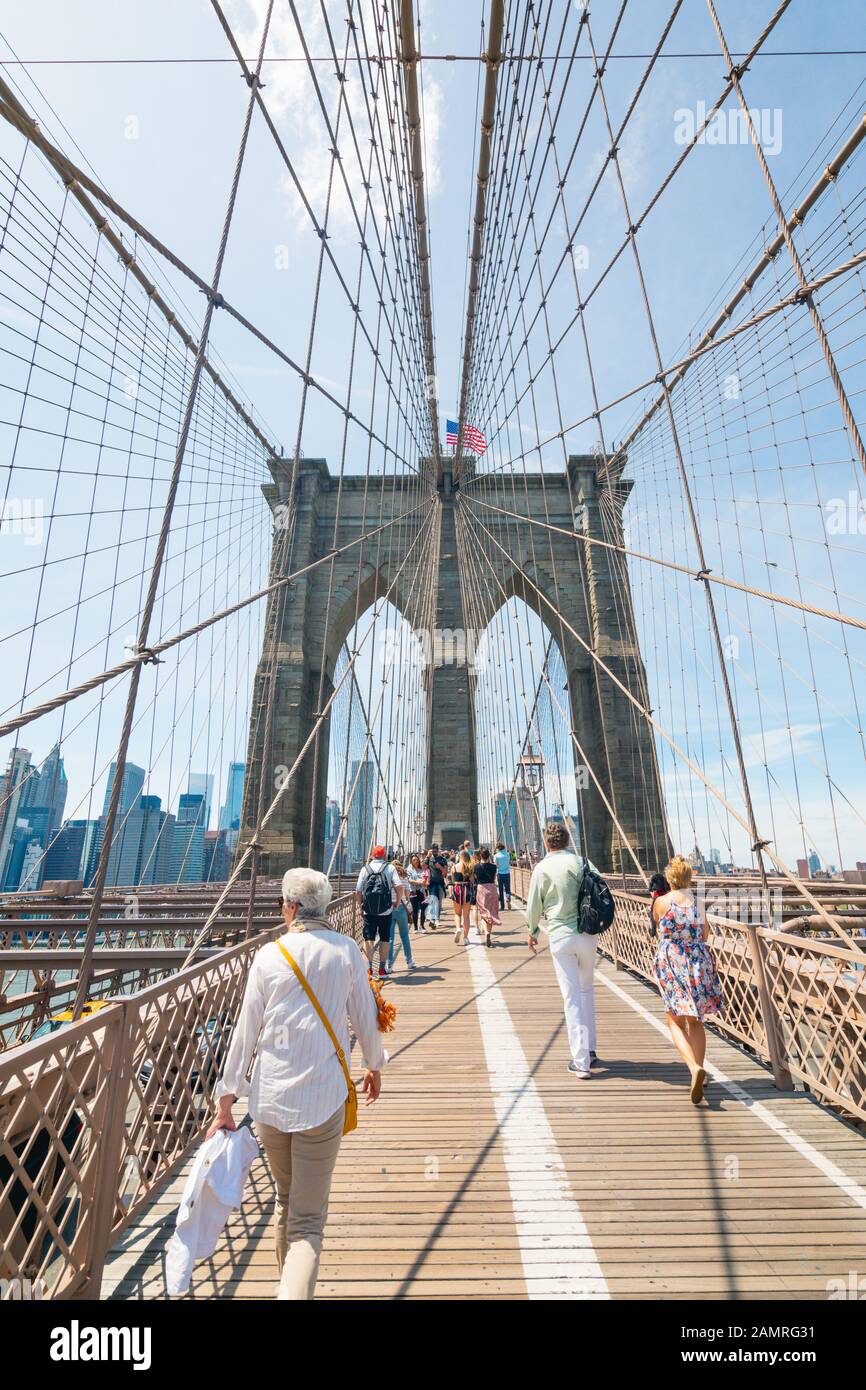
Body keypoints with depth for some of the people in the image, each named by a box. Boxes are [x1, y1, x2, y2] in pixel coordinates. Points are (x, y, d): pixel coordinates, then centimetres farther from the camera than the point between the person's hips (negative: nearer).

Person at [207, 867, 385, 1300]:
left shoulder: (269, 955, -7)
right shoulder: (346, 950, -7)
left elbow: (245, 1031, -2)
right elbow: (365, 1017, 2)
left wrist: (226, 1102, 8)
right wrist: (374, 1065, 20)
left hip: (269, 1097, 3)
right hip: (322, 1098, -2)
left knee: (285, 1202, 26)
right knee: (308, 1221, 8)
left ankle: (290, 1284, 42)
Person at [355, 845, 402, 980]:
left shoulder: (365, 868, 4)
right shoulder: (390, 868, 1)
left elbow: (358, 892, 2)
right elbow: (399, 887, -10)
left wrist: (361, 908, 13)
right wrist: (397, 902, 4)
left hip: (368, 911, 0)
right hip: (385, 911, 0)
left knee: (369, 938, 7)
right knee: (385, 939, 11)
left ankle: (369, 968, -1)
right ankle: (382, 969, 16)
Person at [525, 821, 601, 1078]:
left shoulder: (542, 868, -5)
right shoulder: (581, 862, -1)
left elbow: (533, 905, 0)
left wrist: (532, 933, 16)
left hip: (560, 936, -2)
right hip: (587, 934, 3)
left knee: (572, 997, 6)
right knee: (586, 989, 21)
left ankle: (581, 1061, 9)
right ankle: (590, 1050, 31)